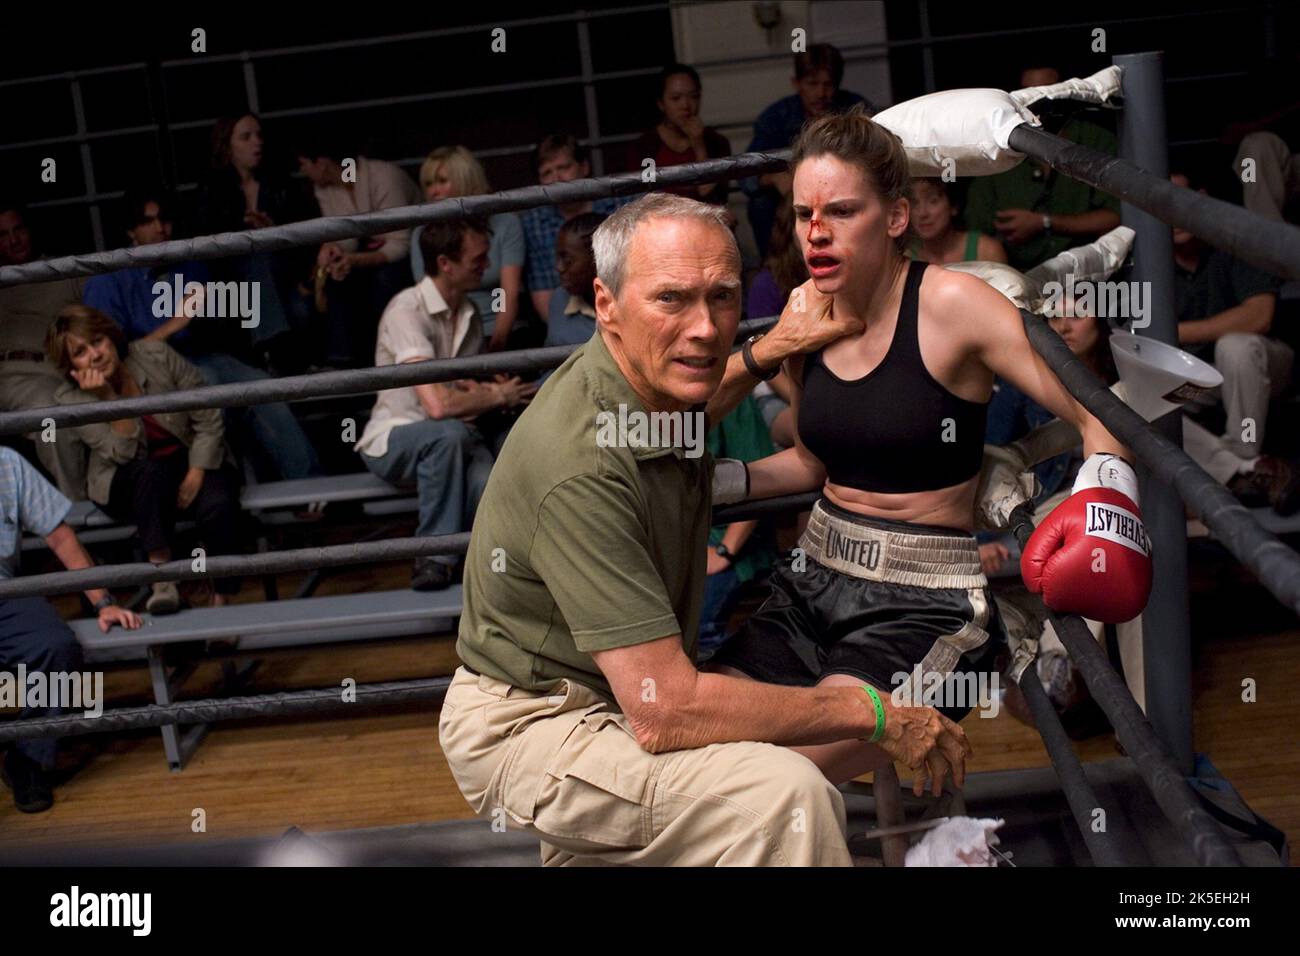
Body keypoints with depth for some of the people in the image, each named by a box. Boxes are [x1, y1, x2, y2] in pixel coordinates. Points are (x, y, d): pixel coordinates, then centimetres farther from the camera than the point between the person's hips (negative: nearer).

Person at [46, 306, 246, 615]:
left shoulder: (154, 355, -11)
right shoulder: (70, 400, -11)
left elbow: (208, 417, -8)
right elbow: (124, 453, -18)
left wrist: (197, 473, -17)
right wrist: (108, 397, -27)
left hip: (193, 461, 1)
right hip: (131, 482, -1)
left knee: (219, 505, -32)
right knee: (152, 472, -38)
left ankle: (221, 603, -20)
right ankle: (162, 581, -40)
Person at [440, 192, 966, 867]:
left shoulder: (646, 382, -3)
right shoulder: (581, 468, -31)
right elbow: (666, 711, -32)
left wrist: (769, 351, 19)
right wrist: (871, 712, -24)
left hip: (616, 693, 10)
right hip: (532, 724, -10)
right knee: (784, 794, -30)